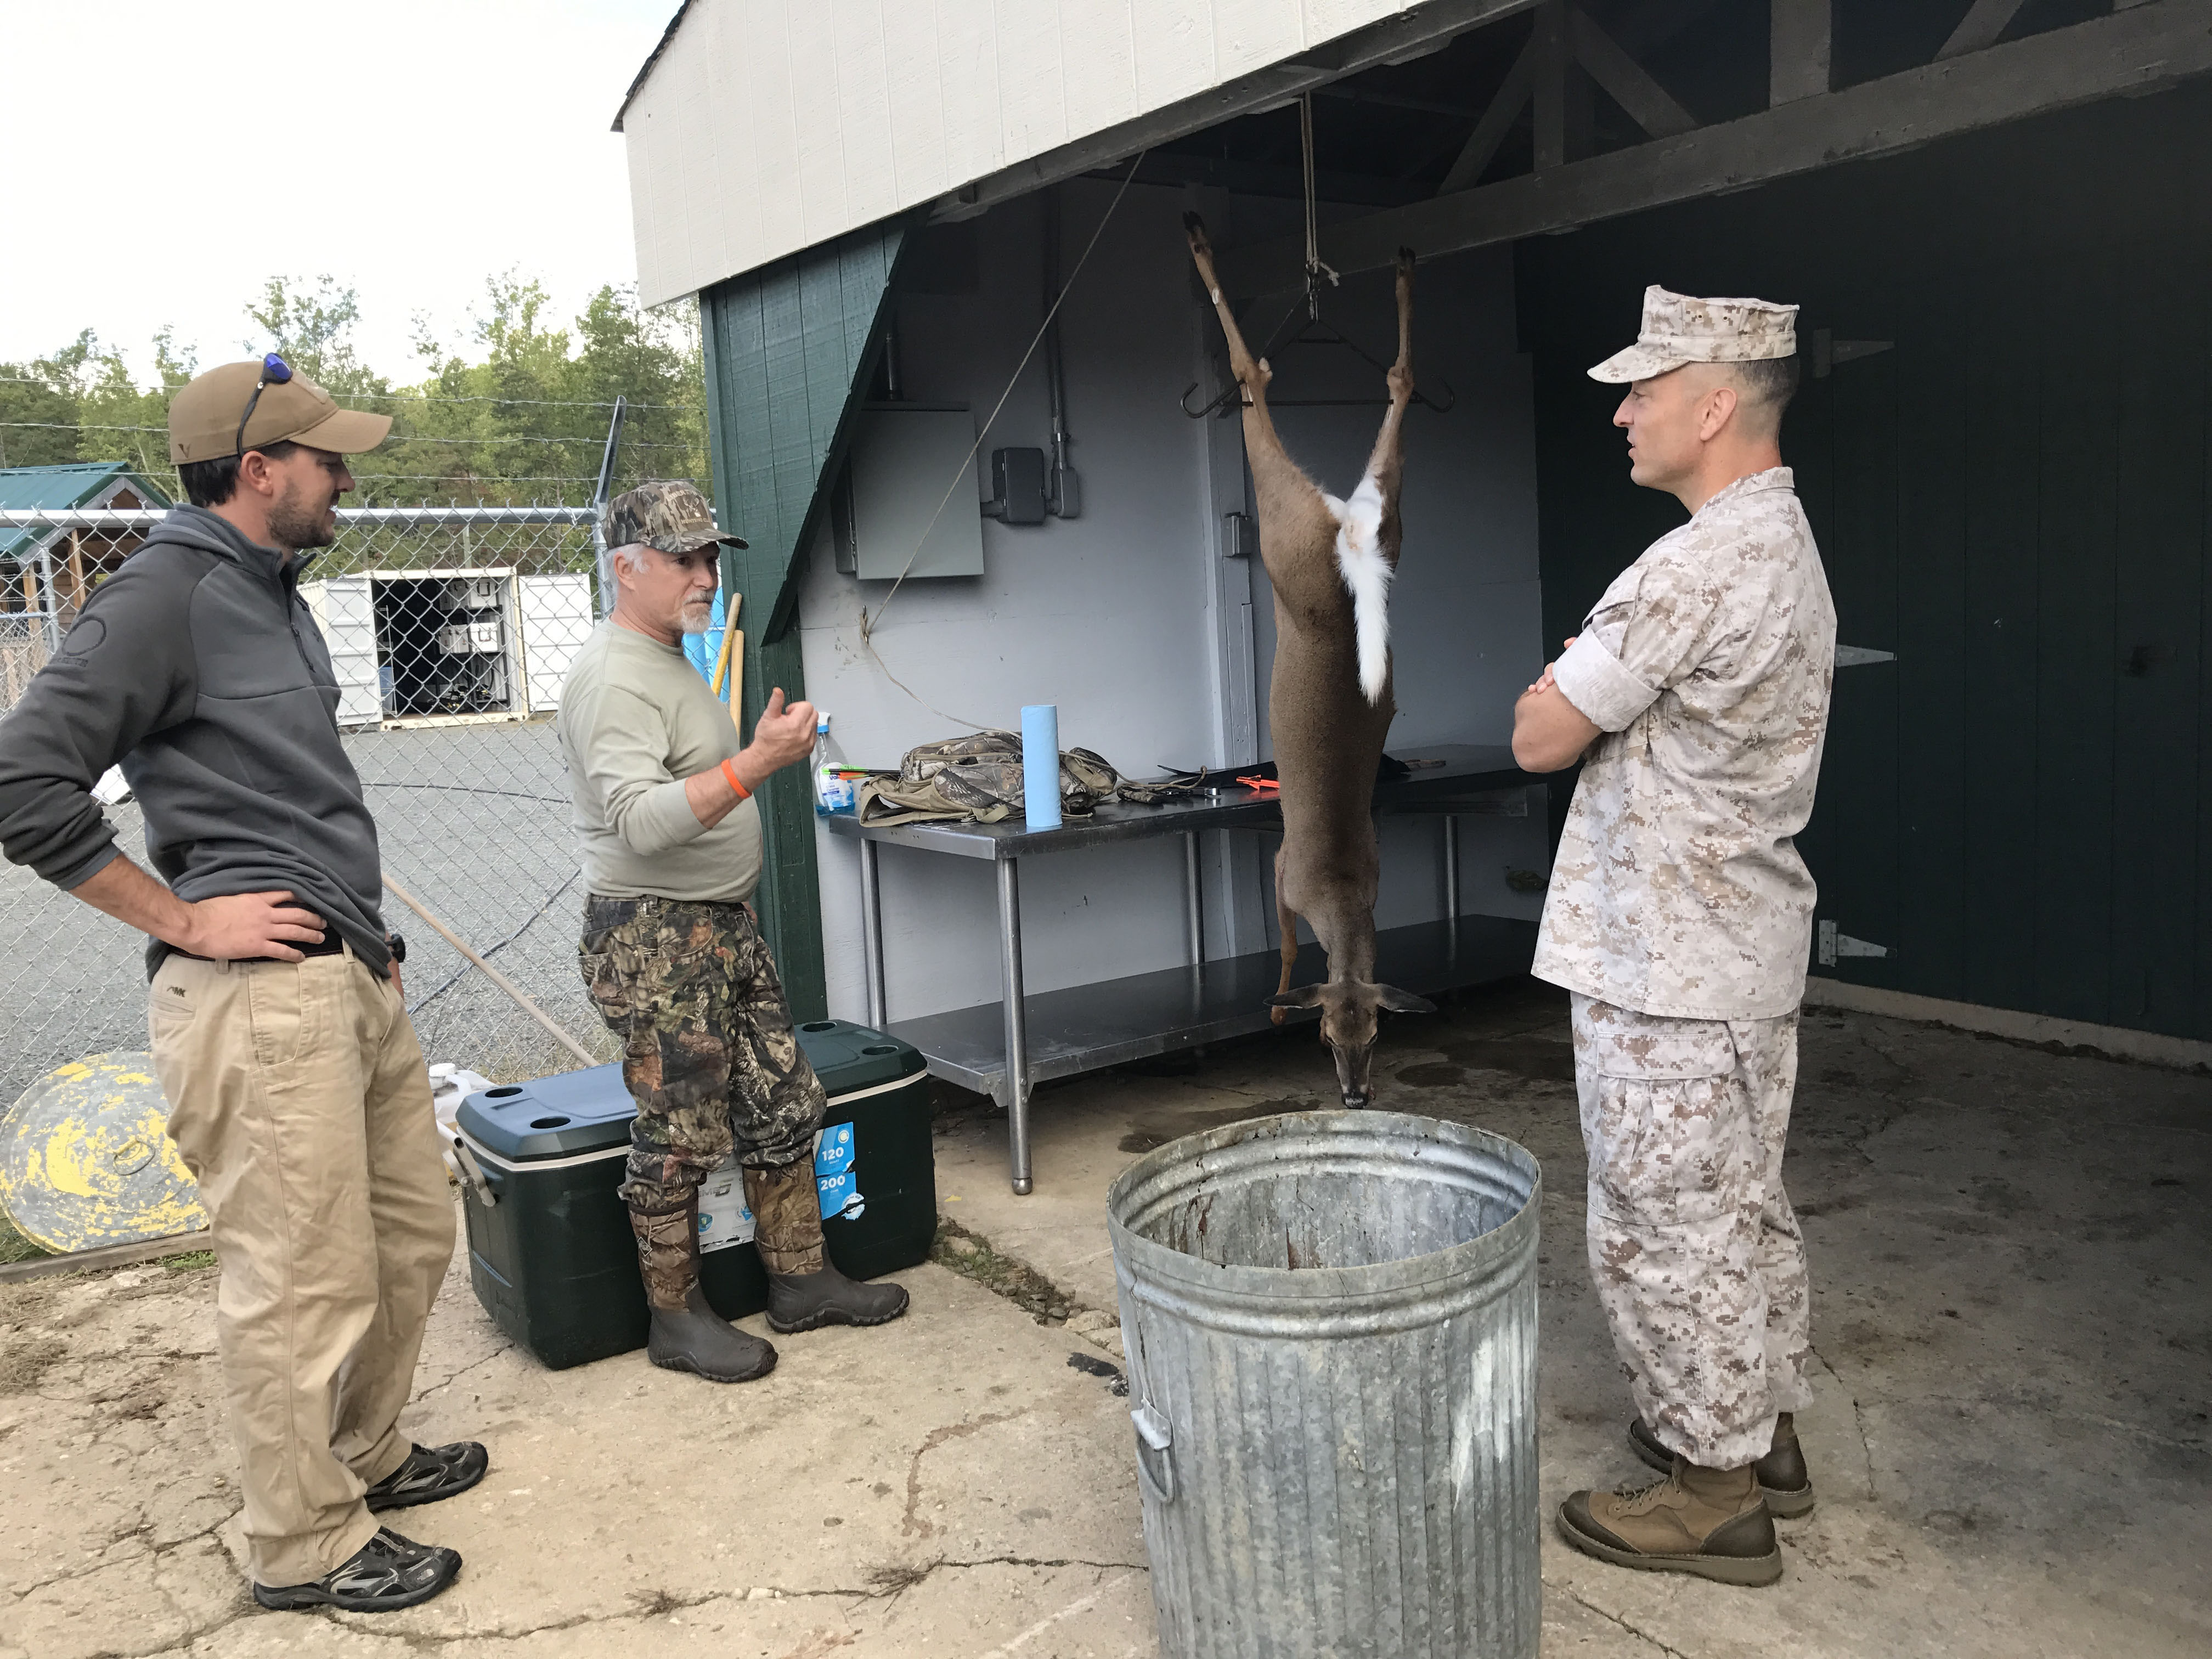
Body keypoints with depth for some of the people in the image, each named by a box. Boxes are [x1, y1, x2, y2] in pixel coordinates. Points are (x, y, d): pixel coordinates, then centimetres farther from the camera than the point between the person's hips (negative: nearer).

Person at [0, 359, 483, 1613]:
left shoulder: (271, 590, 18)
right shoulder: (165, 594, -12)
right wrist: (185, 918, -15)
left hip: (356, 979, 10)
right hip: (262, 995, -9)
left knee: (412, 1237, 18)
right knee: (307, 1284, 0)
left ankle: (367, 1454, 38)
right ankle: (308, 1543, 18)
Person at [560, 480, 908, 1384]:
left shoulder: (669, 660, 15)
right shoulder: (615, 679, -18)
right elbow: (641, 821, -31)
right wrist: (758, 761, -36)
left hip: (725, 926, 10)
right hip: (657, 942, -10)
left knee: (785, 1105, 13)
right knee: (679, 1139, 1)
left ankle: (800, 1279, 25)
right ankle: (677, 1318, 17)